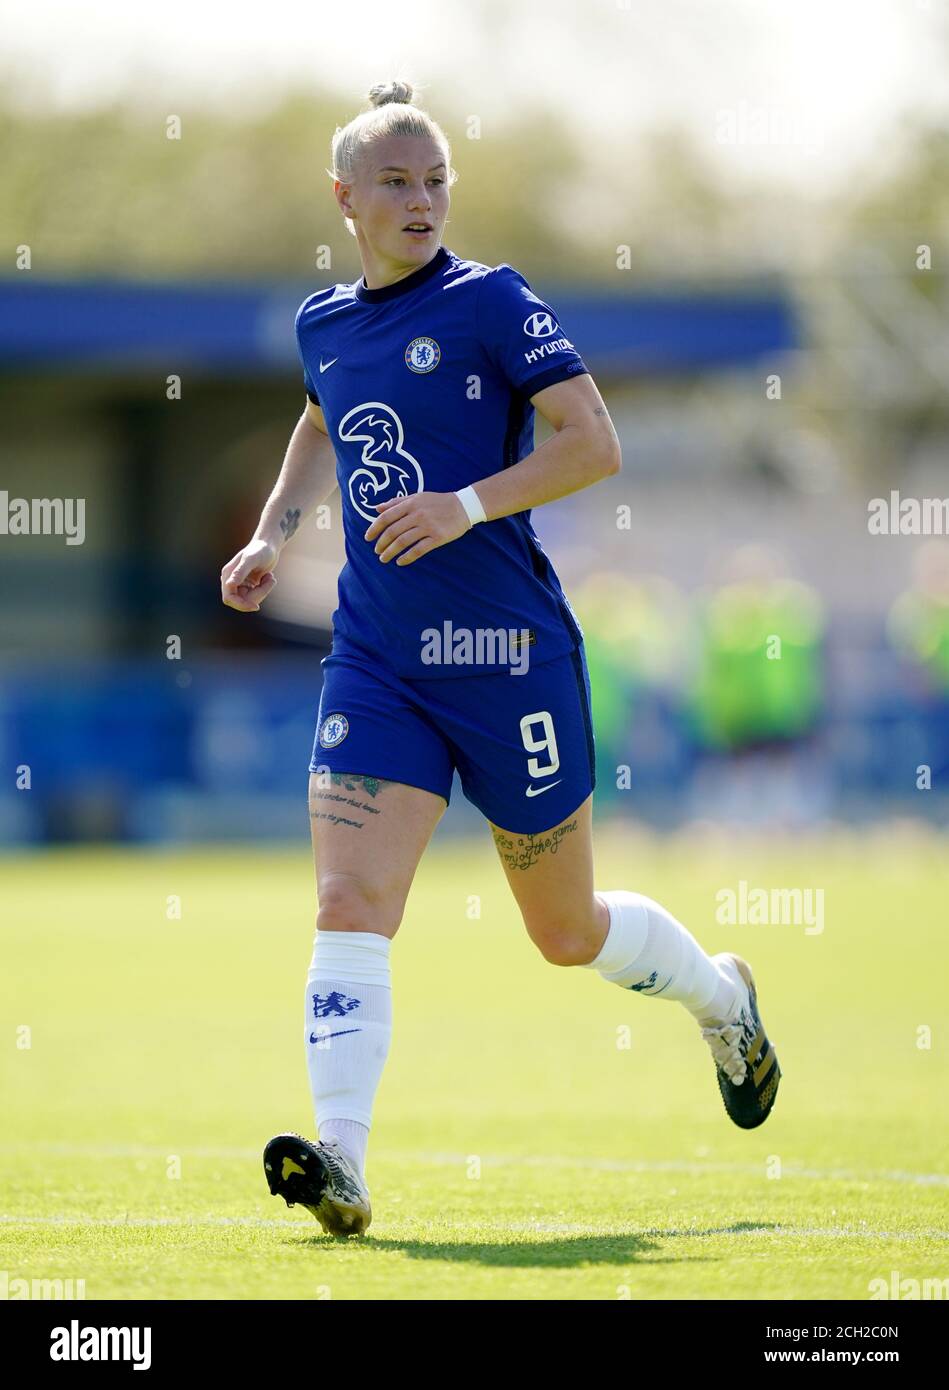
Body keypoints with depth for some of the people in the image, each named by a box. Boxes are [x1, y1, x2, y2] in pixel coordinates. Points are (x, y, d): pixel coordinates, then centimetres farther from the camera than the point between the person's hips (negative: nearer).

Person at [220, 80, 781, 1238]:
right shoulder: (322, 325, 11)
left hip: (506, 653, -4)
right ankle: (338, 1166, -22)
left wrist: (469, 504, -24)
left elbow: (595, 441, -13)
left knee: (569, 934, 10)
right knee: (349, 907, -15)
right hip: (375, 659, 4)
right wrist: (272, 534, 20)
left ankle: (721, 998, 40)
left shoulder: (491, 303, -7)